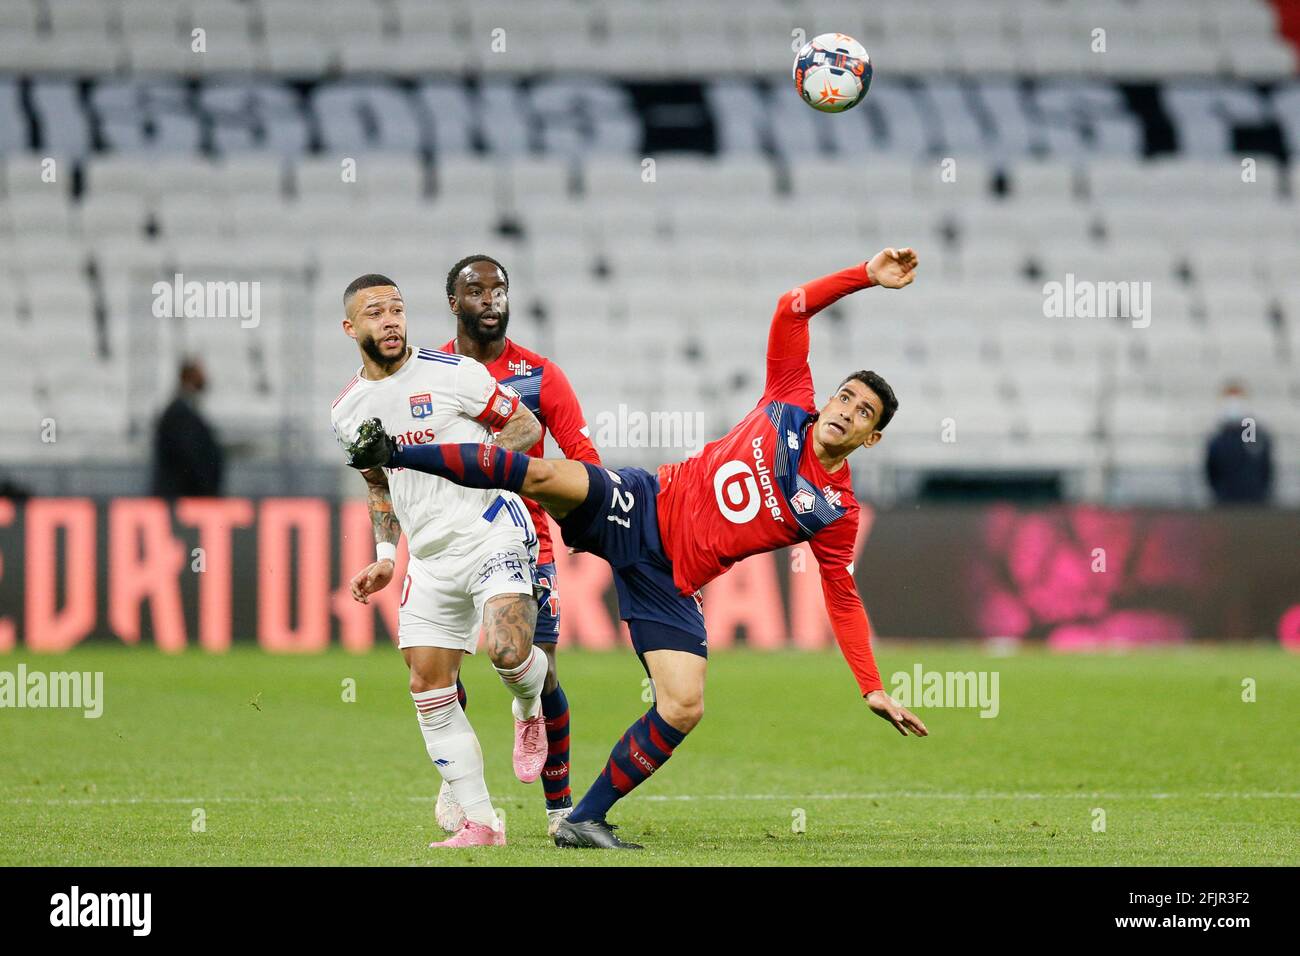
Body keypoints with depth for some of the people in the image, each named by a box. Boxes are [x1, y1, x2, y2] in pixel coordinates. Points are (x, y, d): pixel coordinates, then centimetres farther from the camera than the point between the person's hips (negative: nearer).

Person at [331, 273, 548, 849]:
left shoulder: (452, 374, -8)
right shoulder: (348, 410, 9)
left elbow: (527, 427, -3)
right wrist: (386, 555, 15)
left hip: (492, 534, -5)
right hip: (430, 558, 5)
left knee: (506, 651, -26)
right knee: (429, 688, -1)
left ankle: (529, 709, 11)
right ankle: (480, 822, 6)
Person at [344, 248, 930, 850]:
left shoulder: (836, 512, 4)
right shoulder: (791, 404, 4)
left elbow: (843, 600, 8)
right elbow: (791, 309, 4)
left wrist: (873, 689, 1)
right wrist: (866, 277, -6)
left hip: (670, 581, 1)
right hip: (646, 507, -1)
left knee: (683, 708, -15)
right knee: (544, 476, -30)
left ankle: (585, 821, 2)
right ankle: (391, 452, -21)